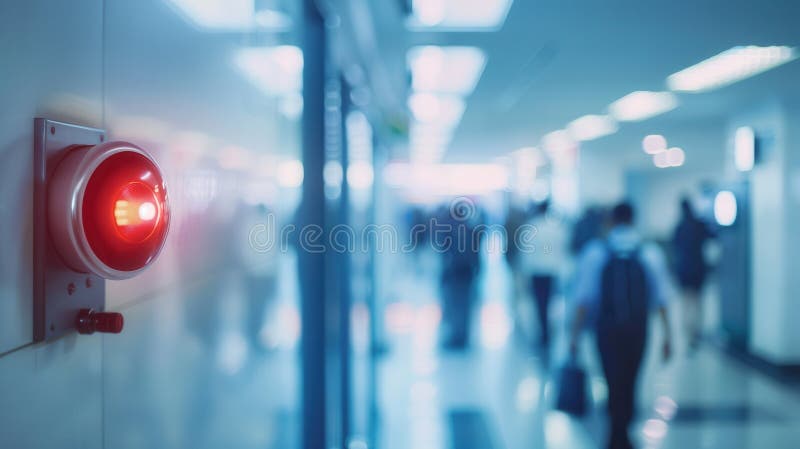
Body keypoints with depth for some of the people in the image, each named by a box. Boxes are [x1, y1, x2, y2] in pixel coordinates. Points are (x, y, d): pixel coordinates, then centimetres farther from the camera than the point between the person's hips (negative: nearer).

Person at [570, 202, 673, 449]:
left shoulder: (595, 252, -5)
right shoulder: (650, 252, -1)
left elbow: (584, 298, -6)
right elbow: (661, 298, -1)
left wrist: (575, 333, -1)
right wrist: (667, 334, 4)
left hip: (607, 327, -2)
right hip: (638, 327, 2)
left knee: (615, 384, 5)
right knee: (629, 383, 17)